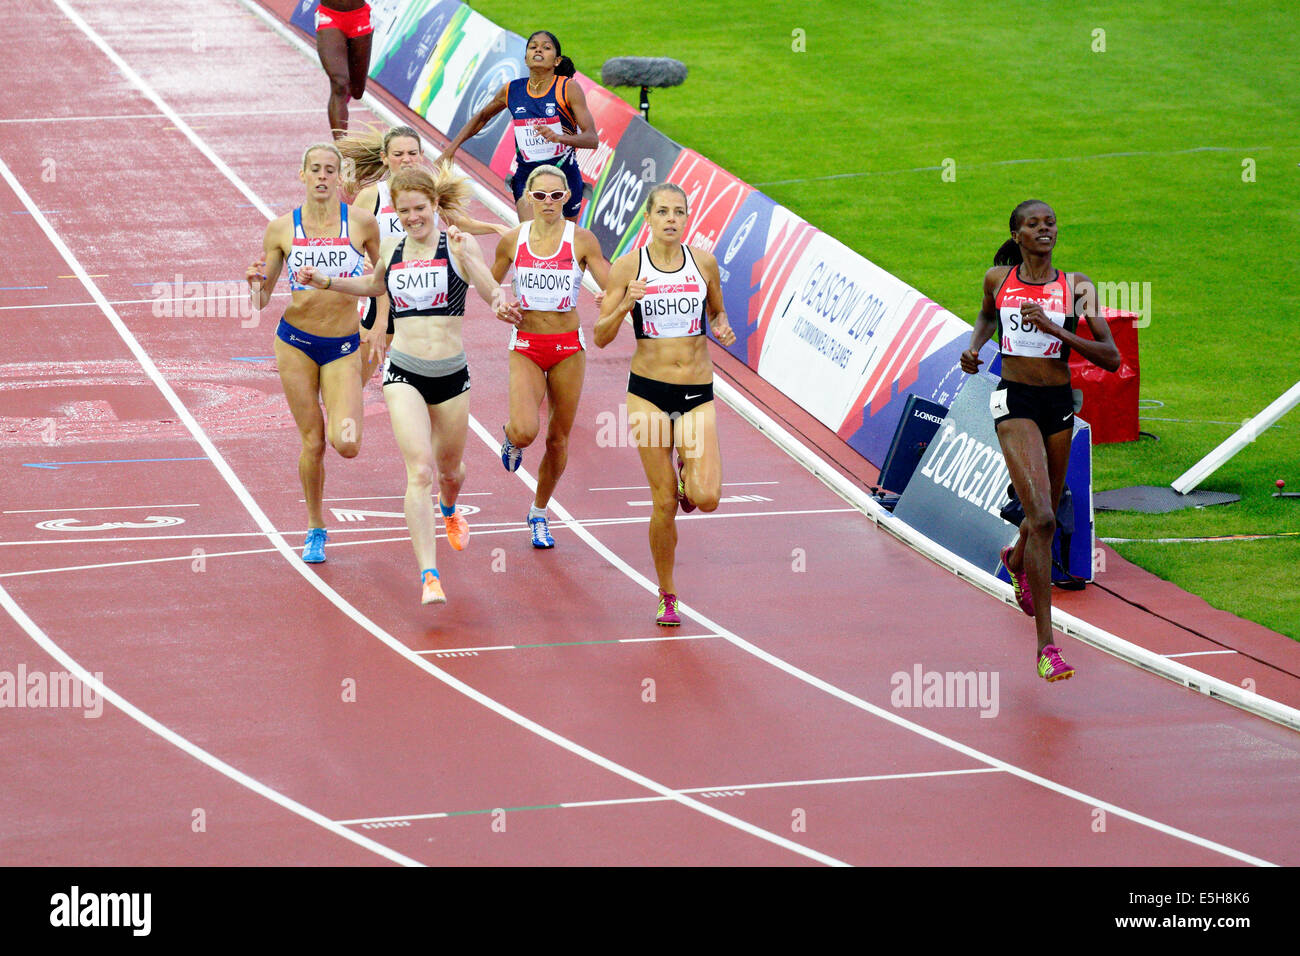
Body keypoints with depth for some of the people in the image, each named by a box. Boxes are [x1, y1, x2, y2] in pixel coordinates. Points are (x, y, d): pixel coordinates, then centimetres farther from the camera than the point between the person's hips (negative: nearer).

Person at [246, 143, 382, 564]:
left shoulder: (362, 223, -4)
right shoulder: (281, 229, -2)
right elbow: (260, 301, 3)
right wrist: (255, 282, -19)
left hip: (345, 345, 0)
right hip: (296, 340, 1)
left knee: (346, 445, -15)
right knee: (312, 442, 1)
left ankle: (345, 420, 23)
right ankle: (315, 530, 20)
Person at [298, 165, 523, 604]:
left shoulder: (458, 245, -6)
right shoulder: (392, 248, 4)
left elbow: (494, 295, -15)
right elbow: (375, 285, 26)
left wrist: (467, 258, -32)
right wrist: (328, 282, 16)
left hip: (451, 373, 0)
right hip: (404, 372, 0)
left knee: (449, 467, 20)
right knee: (420, 469, -16)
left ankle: (450, 510, 59)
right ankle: (429, 576, -19)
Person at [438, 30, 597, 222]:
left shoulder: (569, 89, -9)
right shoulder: (512, 90, 2)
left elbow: (592, 139, -15)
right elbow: (482, 117, 21)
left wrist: (559, 137, -34)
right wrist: (451, 148, 15)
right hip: (526, 177, 1)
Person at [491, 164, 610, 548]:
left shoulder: (581, 240, -5)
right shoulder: (513, 240, -1)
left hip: (567, 346, 0)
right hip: (526, 345, 0)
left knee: (558, 440, 7)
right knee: (526, 431, -21)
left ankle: (539, 514, 28)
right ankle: (512, 437, 19)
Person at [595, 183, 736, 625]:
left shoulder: (704, 263, 1)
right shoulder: (627, 267, -3)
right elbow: (601, 337, -3)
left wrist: (723, 328, -5)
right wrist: (624, 305, -21)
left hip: (697, 393, 1)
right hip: (649, 390, -1)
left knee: (706, 498, -15)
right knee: (664, 503, -3)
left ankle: (686, 480, 22)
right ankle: (667, 597, 15)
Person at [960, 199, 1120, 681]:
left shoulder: (1076, 287, -3)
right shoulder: (997, 279, 2)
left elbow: (1111, 357, -9)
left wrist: (1055, 329, -19)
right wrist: (974, 347, 6)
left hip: (1059, 404, 2)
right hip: (1014, 402, -2)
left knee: (1045, 516, 20)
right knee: (1042, 519, -18)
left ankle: (1017, 559, 59)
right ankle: (1046, 645, -17)